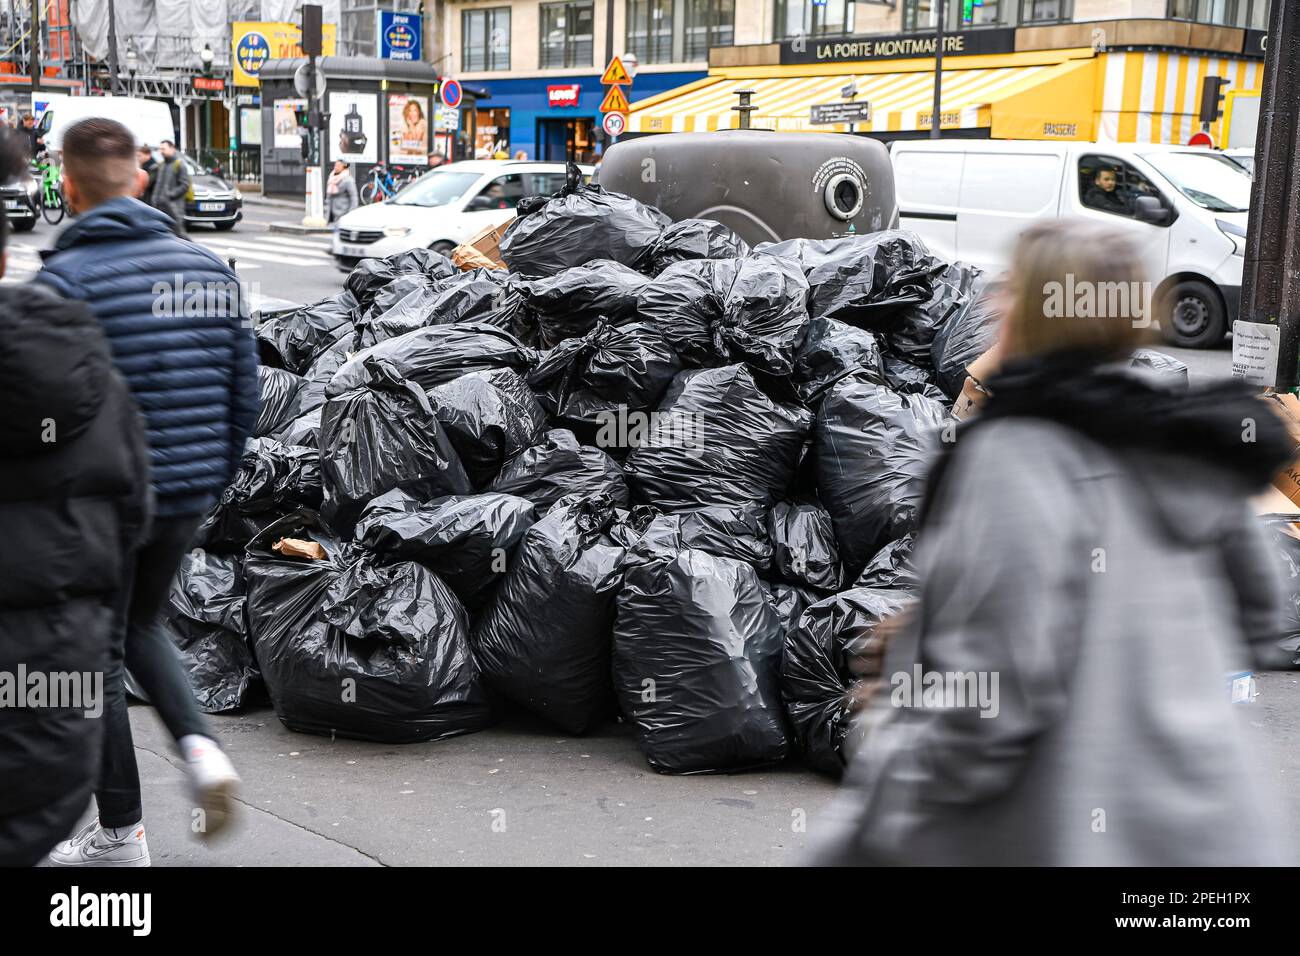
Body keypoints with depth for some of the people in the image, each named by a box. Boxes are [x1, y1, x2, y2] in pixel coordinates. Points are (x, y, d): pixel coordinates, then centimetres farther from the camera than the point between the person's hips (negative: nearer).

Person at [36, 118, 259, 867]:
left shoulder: (67, 276, -14)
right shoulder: (209, 266, 4)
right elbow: (244, 390, 7)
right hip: (186, 497, 6)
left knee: (97, 658, 9)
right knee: (142, 627, 27)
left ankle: (121, 835, 18)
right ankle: (201, 745, 6)